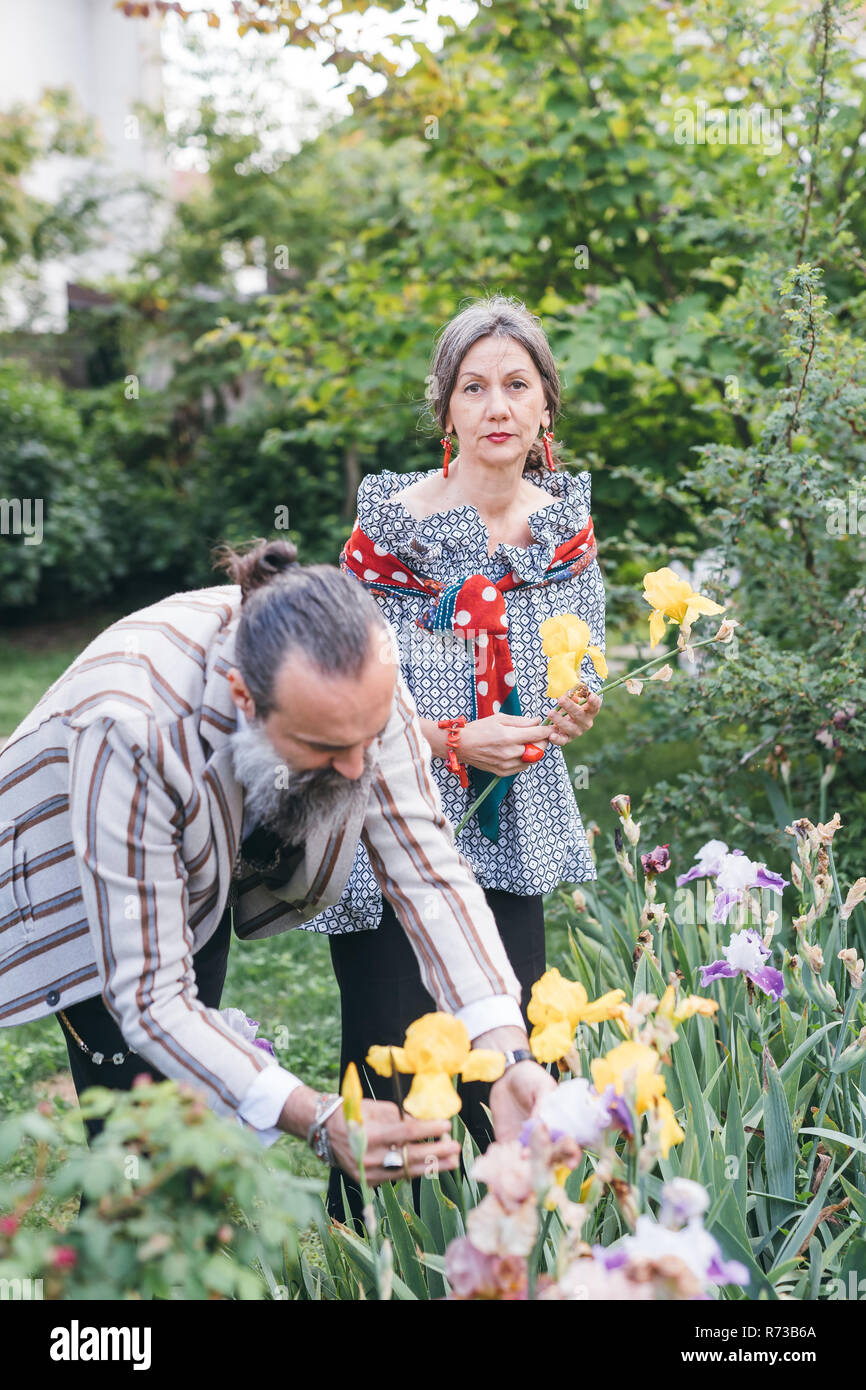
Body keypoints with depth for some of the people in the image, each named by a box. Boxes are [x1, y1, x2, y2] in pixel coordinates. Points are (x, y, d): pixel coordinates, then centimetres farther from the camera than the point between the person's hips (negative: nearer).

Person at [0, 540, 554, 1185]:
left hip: (205, 873, 5)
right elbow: (150, 998, -41)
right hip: (77, 882, -4)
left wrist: (509, 1056, -37)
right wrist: (320, 1121, -51)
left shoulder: (362, 674, -30)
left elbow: (428, 868, -24)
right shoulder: (129, 730, -44)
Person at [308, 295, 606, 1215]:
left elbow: (582, 675, 14)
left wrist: (573, 715, -9)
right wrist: (455, 742, -20)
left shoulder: (565, 526, 3)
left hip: (509, 838, 4)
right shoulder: (392, 523, -11)